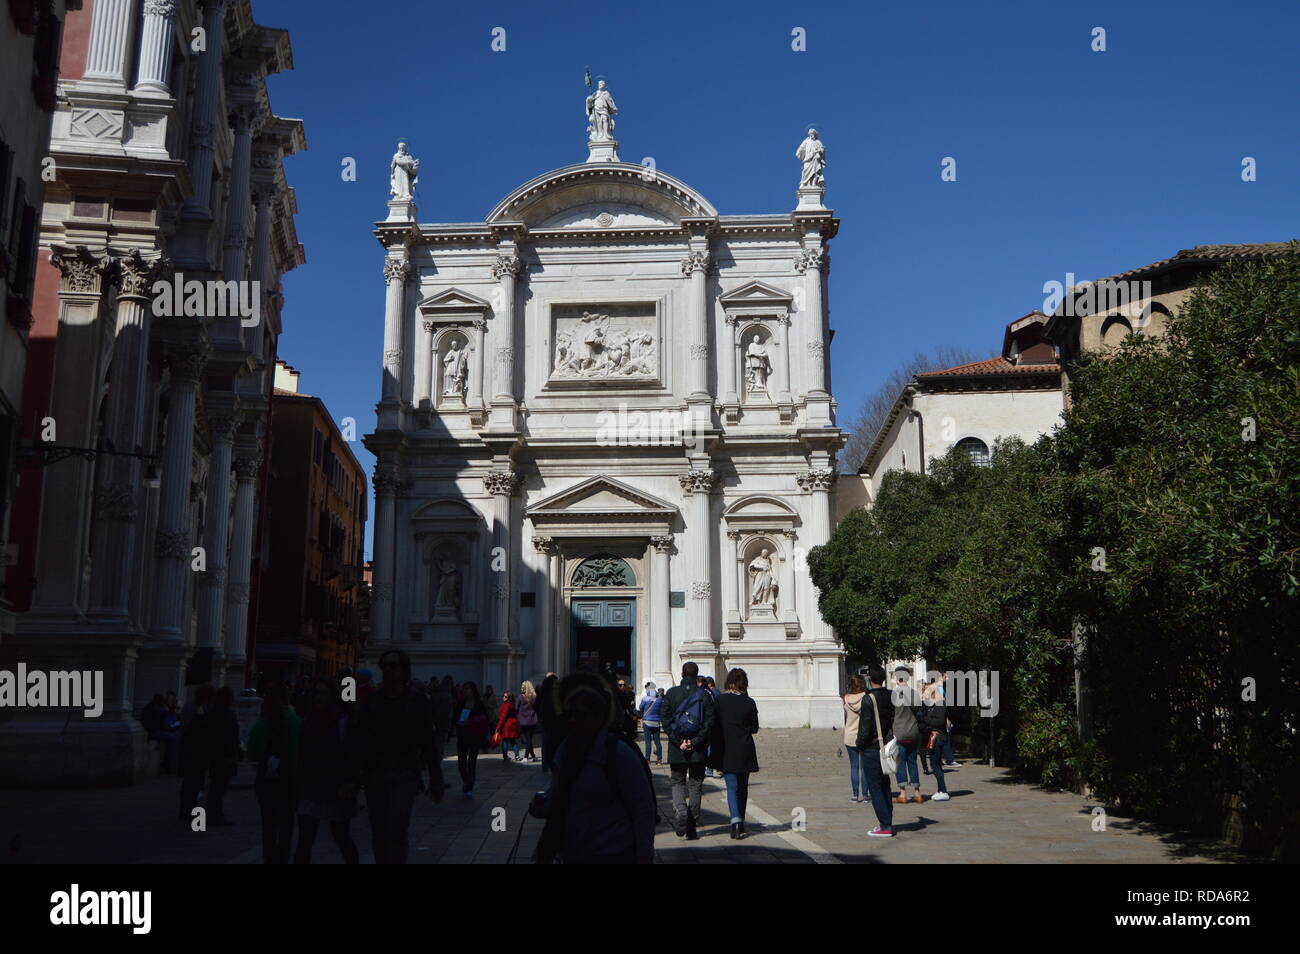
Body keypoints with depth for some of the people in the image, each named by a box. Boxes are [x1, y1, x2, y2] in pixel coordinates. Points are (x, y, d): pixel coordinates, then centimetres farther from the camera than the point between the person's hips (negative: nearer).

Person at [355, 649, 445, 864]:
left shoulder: (417, 701, 1)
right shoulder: (371, 701, 7)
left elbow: (428, 743, 2)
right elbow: (359, 741, 5)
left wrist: (436, 781, 1)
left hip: (404, 775, -3)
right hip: (374, 774, 3)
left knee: (396, 832, -15)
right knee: (379, 836, 9)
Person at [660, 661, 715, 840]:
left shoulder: (671, 693, 0)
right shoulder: (705, 695, -1)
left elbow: (665, 719, -6)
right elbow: (709, 721, -8)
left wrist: (678, 742, -7)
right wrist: (695, 742, -9)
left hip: (677, 750, 0)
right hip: (699, 750, 0)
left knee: (678, 783, 14)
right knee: (695, 785, 9)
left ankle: (681, 812, -13)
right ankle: (692, 828, 8)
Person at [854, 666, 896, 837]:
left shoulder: (868, 699, -17)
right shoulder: (891, 697, 4)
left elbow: (865, 727, -16)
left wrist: (859, 744, -4)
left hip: (871, 750, -7)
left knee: (875, 788, -2)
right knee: (885, 786, 16)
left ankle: (885, 826, -3)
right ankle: (888, 821, 19)